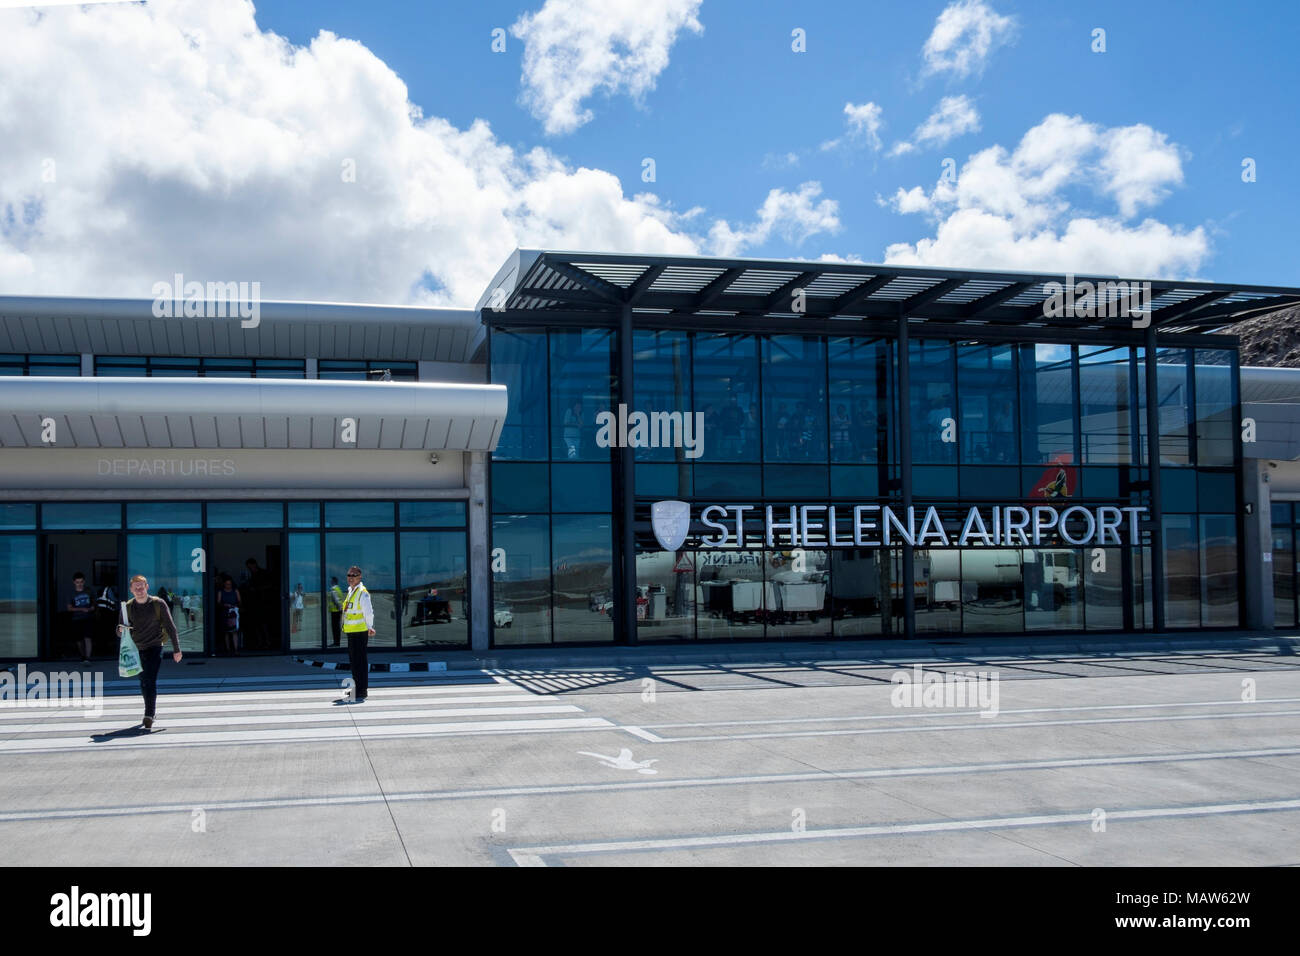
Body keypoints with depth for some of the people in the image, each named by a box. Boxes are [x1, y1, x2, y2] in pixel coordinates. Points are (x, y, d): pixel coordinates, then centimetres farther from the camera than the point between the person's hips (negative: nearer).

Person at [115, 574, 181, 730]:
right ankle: (151, 711, 30)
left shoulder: (158, 604, -3)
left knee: (150, 681, -17)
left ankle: (149, 715, -21)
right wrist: (121, 630, -18)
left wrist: (176, 649, 0)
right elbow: (120, 633, 8)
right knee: (143, 683, 13)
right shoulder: (127, 607, 4)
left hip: (154, 648, -4)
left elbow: (170, 627, 1)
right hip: (136, 649, 4)